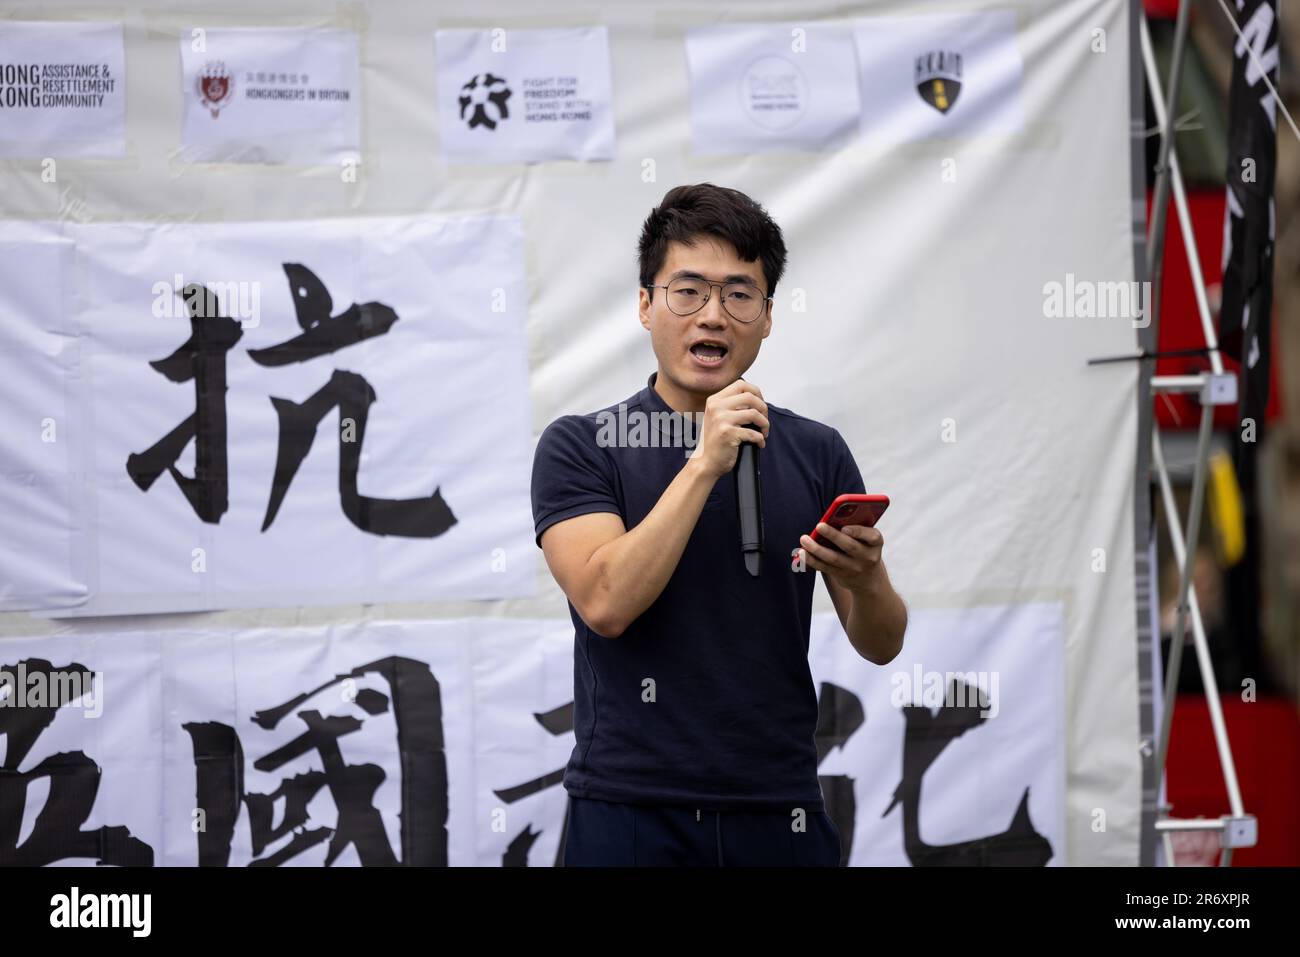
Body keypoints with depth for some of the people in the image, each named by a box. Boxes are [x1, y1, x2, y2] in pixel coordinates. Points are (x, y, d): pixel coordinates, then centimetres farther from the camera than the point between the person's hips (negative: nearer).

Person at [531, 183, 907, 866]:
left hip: (778, 816, 3)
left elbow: (881, 644, 7)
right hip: (631, 815, -3)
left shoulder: (816, 453, 7)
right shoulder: (580, 447, -1)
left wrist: (864, 578, -15)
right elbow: (605, 602, -17)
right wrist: (705, 462, -20)